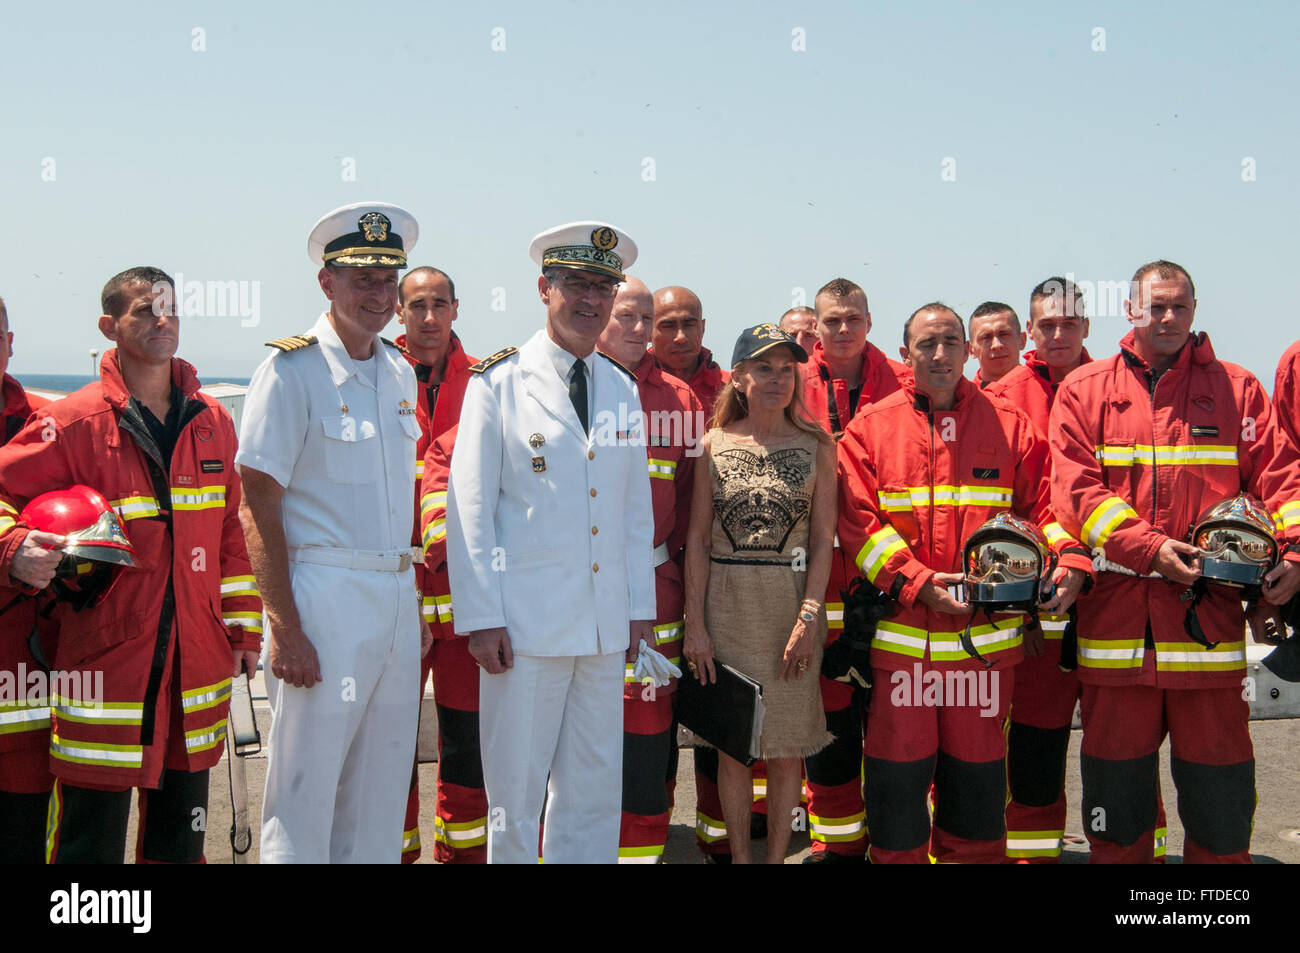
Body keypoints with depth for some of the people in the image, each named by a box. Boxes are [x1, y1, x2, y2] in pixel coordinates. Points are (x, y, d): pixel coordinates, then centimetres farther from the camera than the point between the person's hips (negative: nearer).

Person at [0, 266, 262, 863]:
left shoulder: (212, 422, 10)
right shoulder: (74, 423, -5)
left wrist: (242, 628, 13)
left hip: (194, 657, 5)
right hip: (103, 653, -4)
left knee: (180, 838, 15)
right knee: (91, 840, 1)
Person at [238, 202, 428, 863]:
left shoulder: (400, 372, 12)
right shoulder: (292, 368, -8)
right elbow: (258, 505, -11)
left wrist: (407, 591, 12)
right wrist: (285, 629, -17)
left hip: (399, 597, 7)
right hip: (324, 596, -6)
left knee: (380, 800, 14)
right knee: (304, 799, 0)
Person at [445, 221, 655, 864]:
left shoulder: (622, 389, 12)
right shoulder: (498, 383, -2)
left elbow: (636, 506, 15)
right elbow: (470, 508, -5)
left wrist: (641, 606, 10)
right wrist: (481, 618, -9)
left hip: (607, 627, 5)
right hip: (526, 624, -4)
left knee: (595, 791, 11)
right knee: (516, 794, 3)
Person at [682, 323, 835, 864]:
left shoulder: (817, 447, 3)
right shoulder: (714, 444, 4)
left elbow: (823, 540, 0)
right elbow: (698, 539, 3)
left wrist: (809, 617, -10)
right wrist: (695, 624, -3)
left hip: (792, 604, 0)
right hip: (726, 605, 0)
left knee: (787, 747, 5)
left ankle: (776, 855, 19)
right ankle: (739, 854, 20)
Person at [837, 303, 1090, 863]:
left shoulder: (1009, 427, 8)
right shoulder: (870, 428, 4)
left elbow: (1044, 506, 6)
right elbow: (859, 521, -4)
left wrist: (1070, 563, -13)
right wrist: (917, 582, -15)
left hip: (987, 631, 1)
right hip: (901, 631, -1)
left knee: (977, 766, 11)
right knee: (897, 771, 4)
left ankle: (973, 858, 28)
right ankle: (896, 857, 21)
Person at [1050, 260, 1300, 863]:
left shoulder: (1237, 390, 13)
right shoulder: (1084, 390, 8)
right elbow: (1077, 488, -3)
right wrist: (1150, 548, -16)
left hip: (1211, 613, 1)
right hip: (1117, 608, 0)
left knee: (1222, 796, 5)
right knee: (1116, 780, 8)